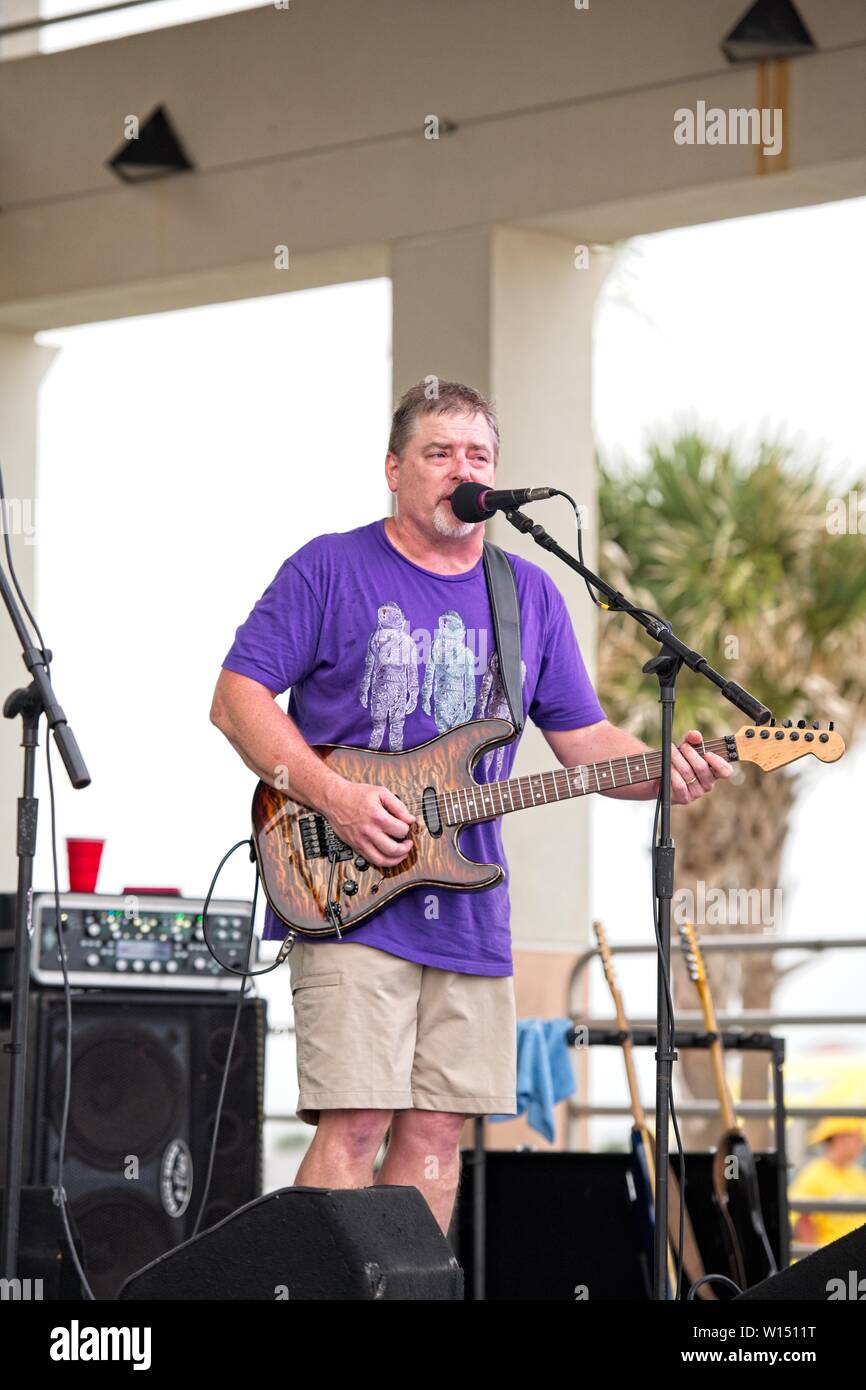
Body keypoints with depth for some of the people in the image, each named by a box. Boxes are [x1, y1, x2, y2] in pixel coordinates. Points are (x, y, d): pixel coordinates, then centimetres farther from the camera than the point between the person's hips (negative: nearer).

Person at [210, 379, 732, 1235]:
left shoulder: (531, 596, 14)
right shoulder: (330, 570, -1)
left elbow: (582, 737, 17)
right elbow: (237, 698, -4)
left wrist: (663, 772, -5)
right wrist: (334, 798, -16)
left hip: (468, 909, 5)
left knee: (437, 1131, 5)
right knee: (354, 1123, -12)